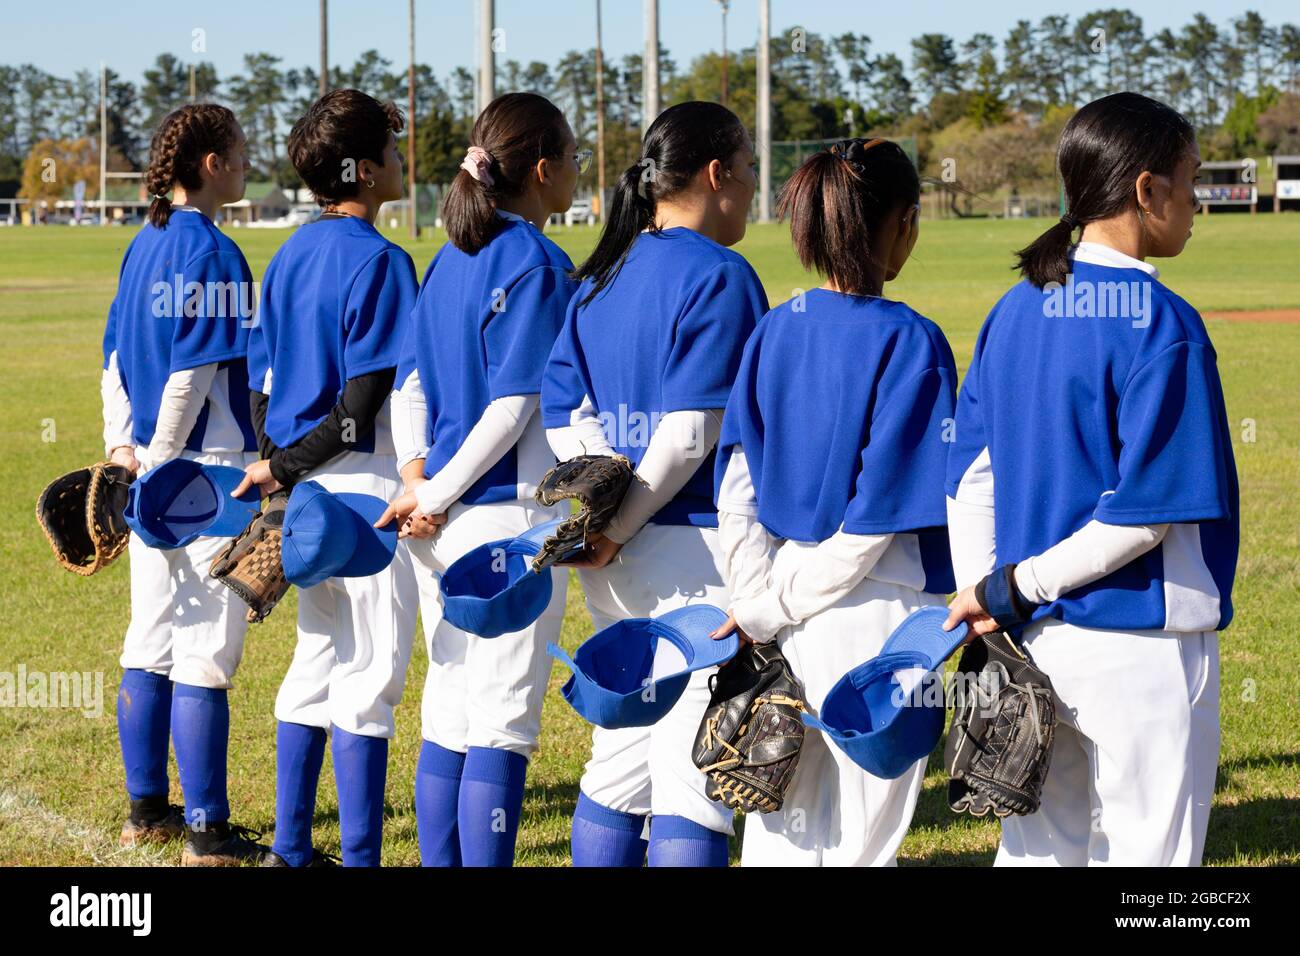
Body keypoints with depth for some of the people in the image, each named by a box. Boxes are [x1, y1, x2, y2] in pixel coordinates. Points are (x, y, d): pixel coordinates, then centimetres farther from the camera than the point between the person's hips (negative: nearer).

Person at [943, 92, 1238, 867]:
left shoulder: (1016, 311, 7)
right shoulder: (1160, 323, -14)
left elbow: (970, 478, 7)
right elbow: (1146, 510, -17)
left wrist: (996, 594, 4)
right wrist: (1015, 590, -11)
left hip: (1033, 636, 7)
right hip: (1144, 650, -7)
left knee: (1041, 849, 15)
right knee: (1146, 856, 2)